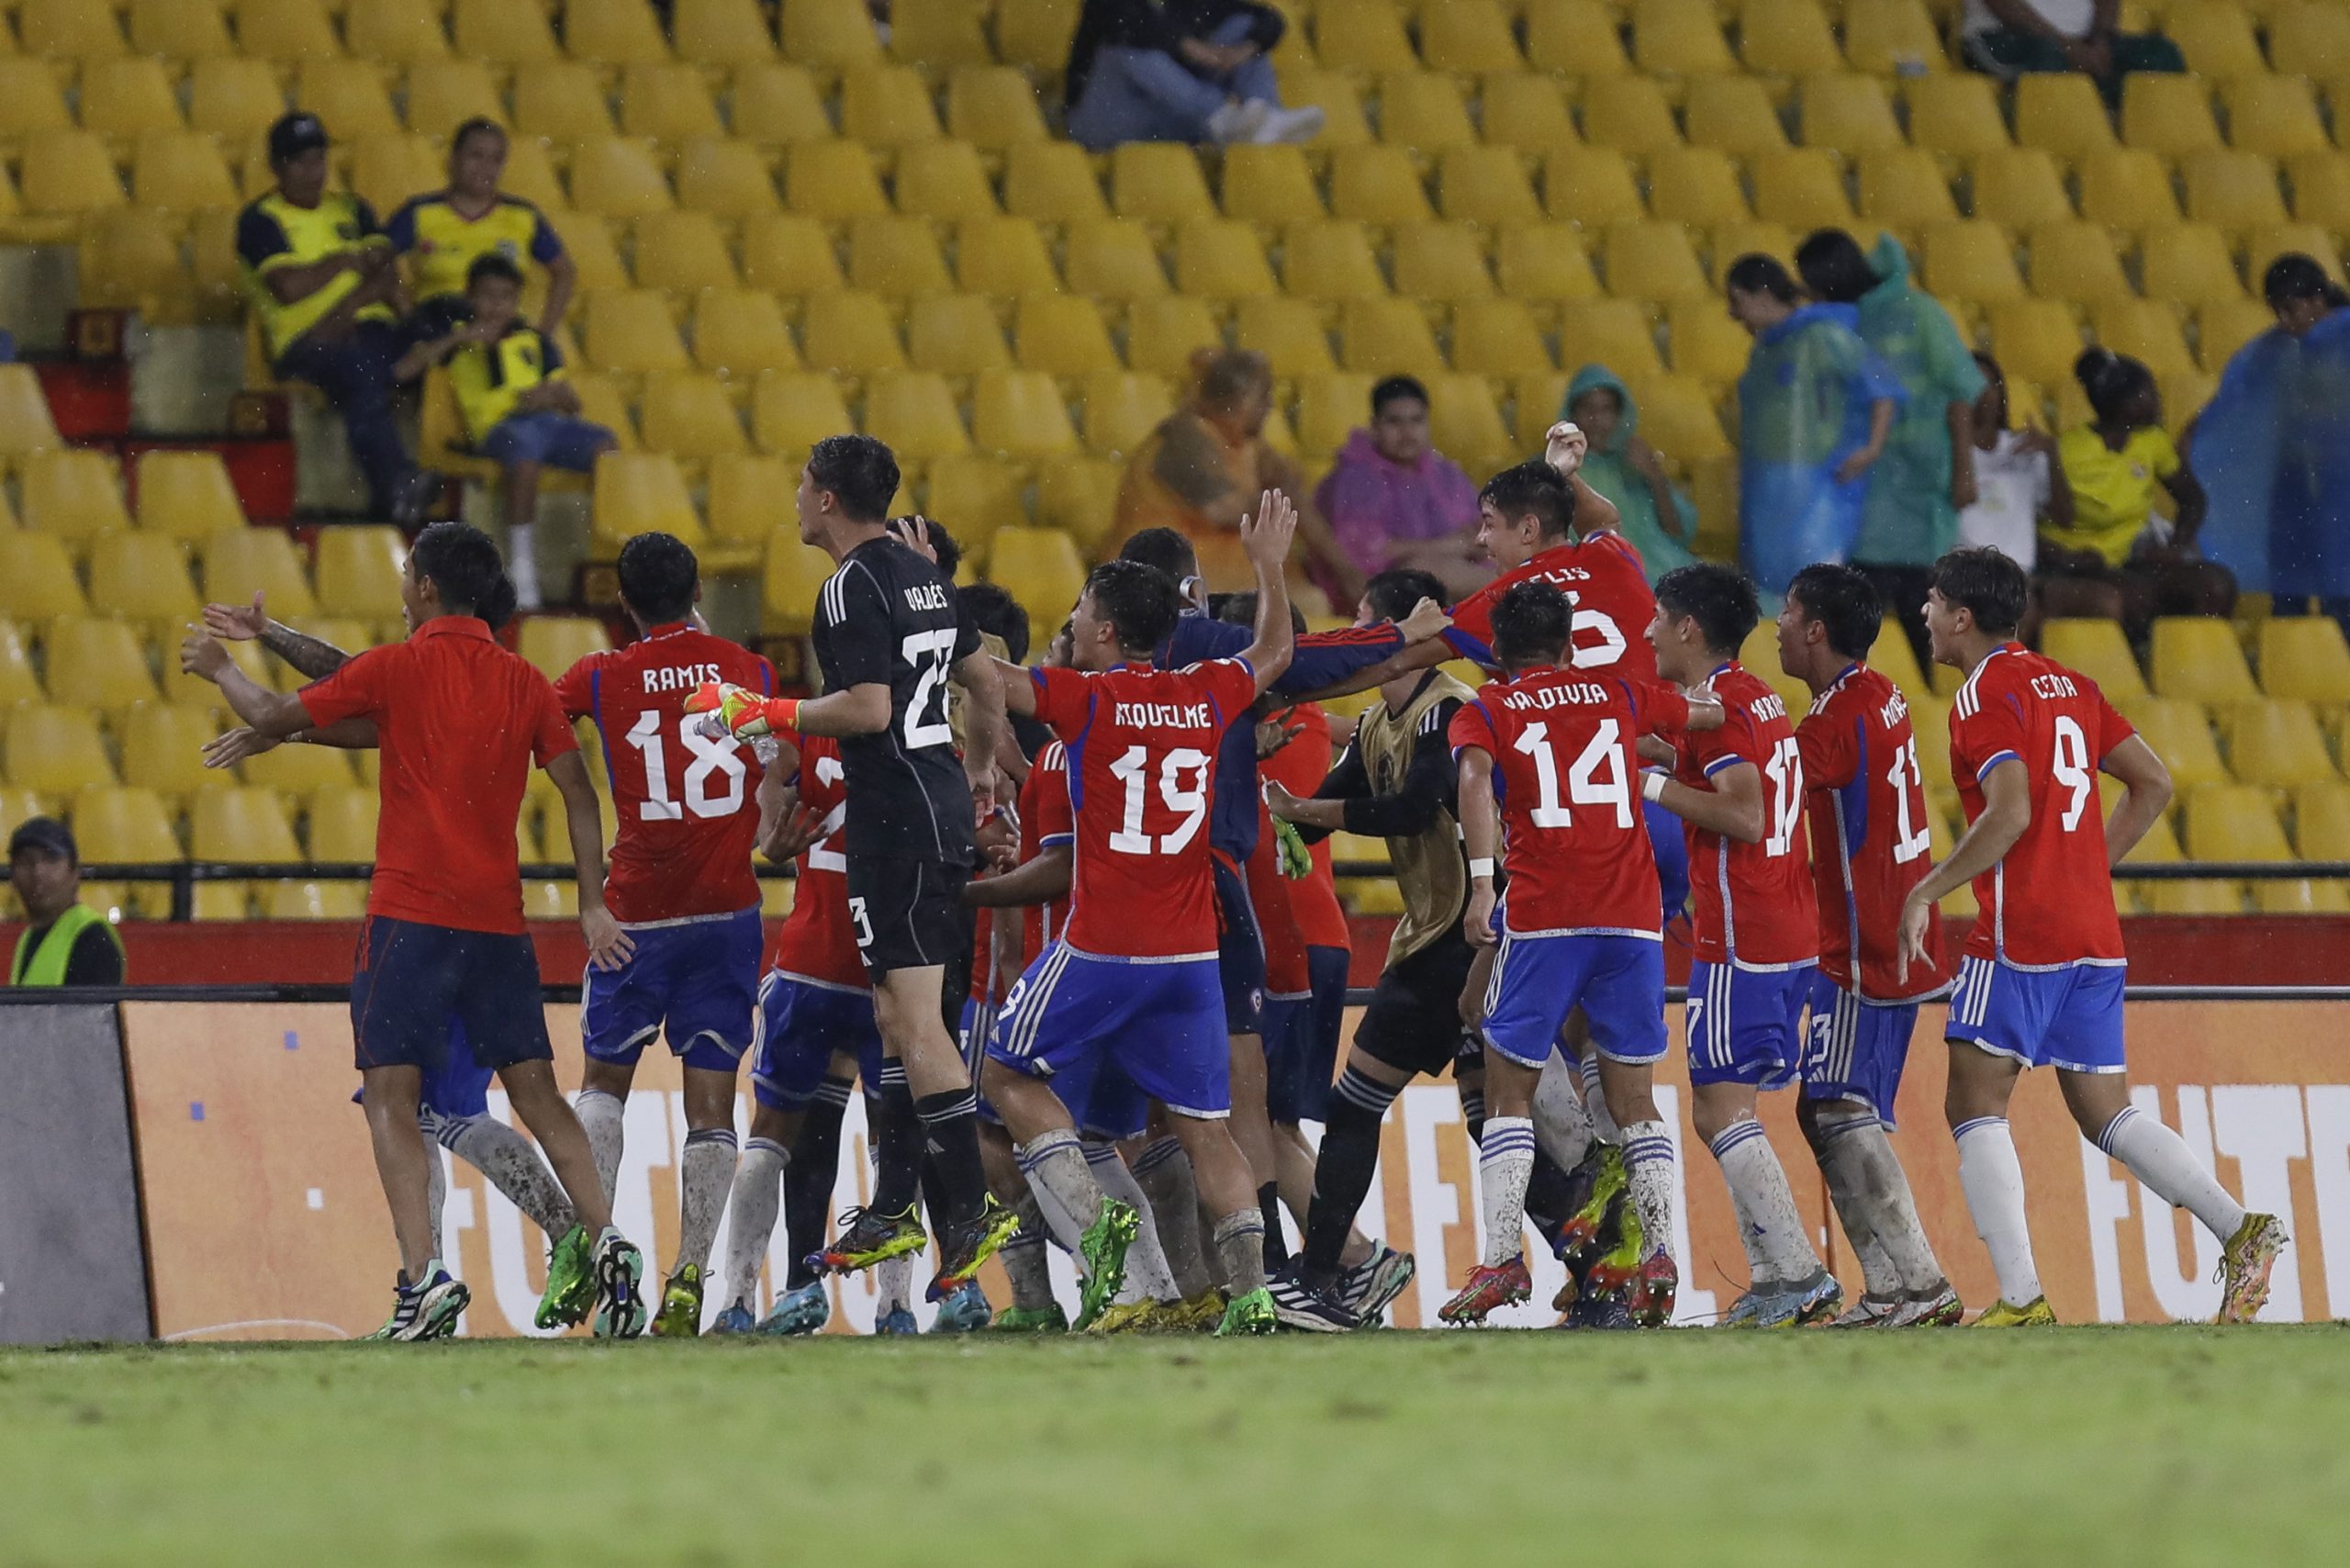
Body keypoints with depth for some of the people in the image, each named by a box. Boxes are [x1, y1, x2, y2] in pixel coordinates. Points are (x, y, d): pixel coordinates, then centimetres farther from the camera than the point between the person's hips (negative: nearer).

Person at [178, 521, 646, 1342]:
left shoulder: (394, 669, -4)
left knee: (391, 1100, -4)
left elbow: (275, 717, 3)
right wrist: (593, 905, 9)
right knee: (537, 1095, 10)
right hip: (498, 919, 5)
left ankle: (423, 1276, -19)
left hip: (410, 912, -4)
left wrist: (219, 666, 21)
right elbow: (579, 794, 6)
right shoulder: (524, 682, 8)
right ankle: (603, 1239, -5)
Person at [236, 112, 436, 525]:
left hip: (369, 326, 4)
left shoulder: (351, 209, 22)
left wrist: (348, 310, -11)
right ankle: (396, 483, -50)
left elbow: (388, 279, 9)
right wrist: (346, 262, 3)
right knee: (360, 370, -36)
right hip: (303, 341, -4)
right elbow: (289, 287, -10)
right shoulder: (261, 220, 6)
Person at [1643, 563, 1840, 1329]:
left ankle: (1801, 1278, -15)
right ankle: (1772, 1279, 8)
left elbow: (1745, 815, -22)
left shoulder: (1717, 705, -13)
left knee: (1719, 1110, -9)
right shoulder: (1762, 699, 17)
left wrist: (1656, 786, -13)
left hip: (1740, 941, -10)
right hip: (1791, 933, 10)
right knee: (1726, 1108, 12)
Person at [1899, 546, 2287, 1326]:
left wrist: (1924, 894, -15)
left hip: (2020, 937, -8)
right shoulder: (2068, 685, 16)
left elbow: (2009, 814, -21)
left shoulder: (1983, 695, -9)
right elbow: (2154, 783, 16)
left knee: (1974, 1107, -3)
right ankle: (2240, 1230, -5)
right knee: (2106, 1115, 12)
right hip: (2095, 934, 8)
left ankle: (2021, 1300, -11)